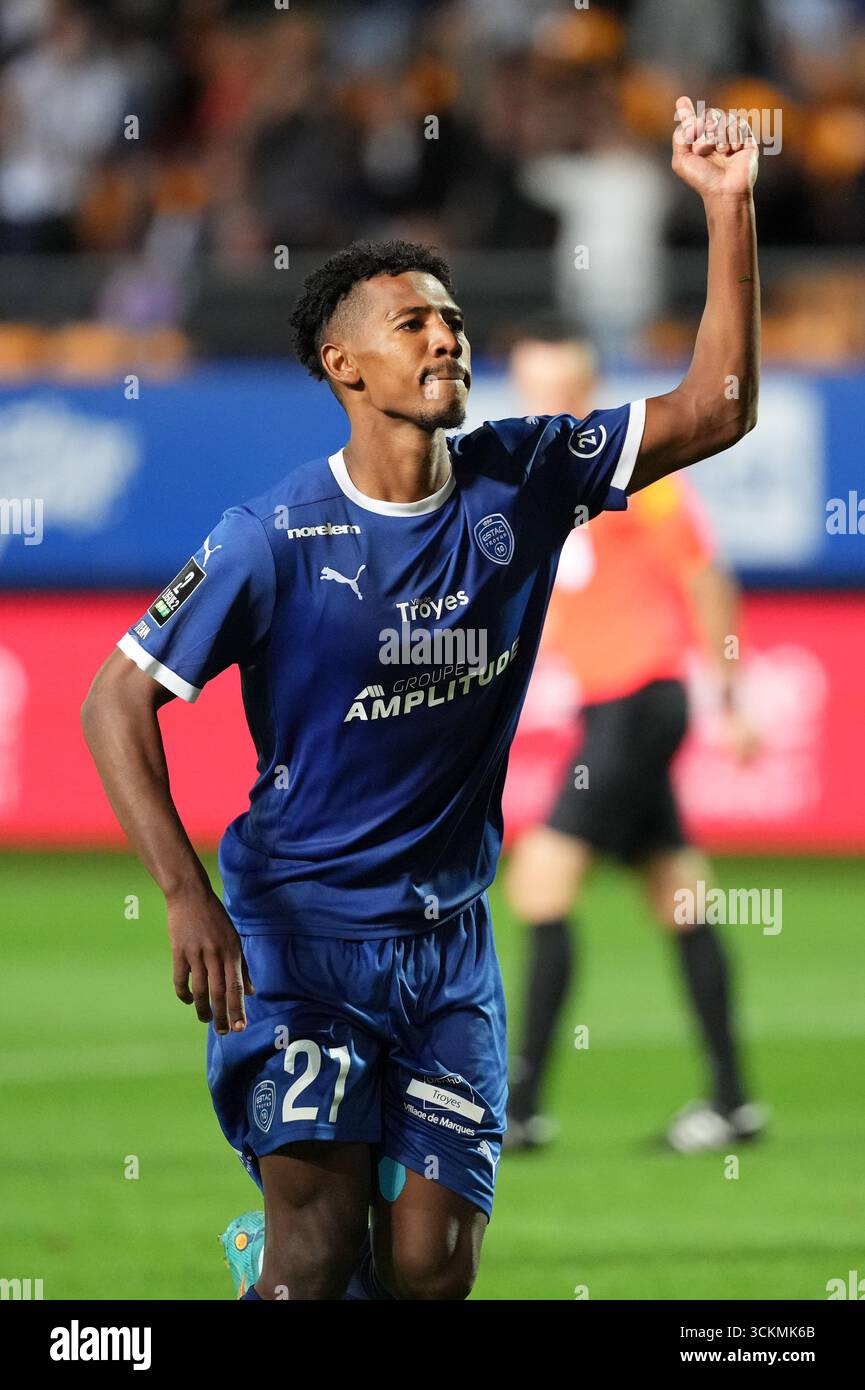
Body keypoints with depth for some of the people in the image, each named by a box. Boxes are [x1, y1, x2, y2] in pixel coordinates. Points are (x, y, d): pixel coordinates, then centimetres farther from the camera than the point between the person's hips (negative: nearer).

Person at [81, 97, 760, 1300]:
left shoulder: (517, 482, -1)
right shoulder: (278, 536, -12)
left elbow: (715, 412, -2)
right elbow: (119, 696, -10)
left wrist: (729, 212, -14)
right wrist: (188, 895, -20)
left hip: (450, 935, 4)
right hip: (299, 924, -4)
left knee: (434, 1270, 0)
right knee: (322, 1248, -20)